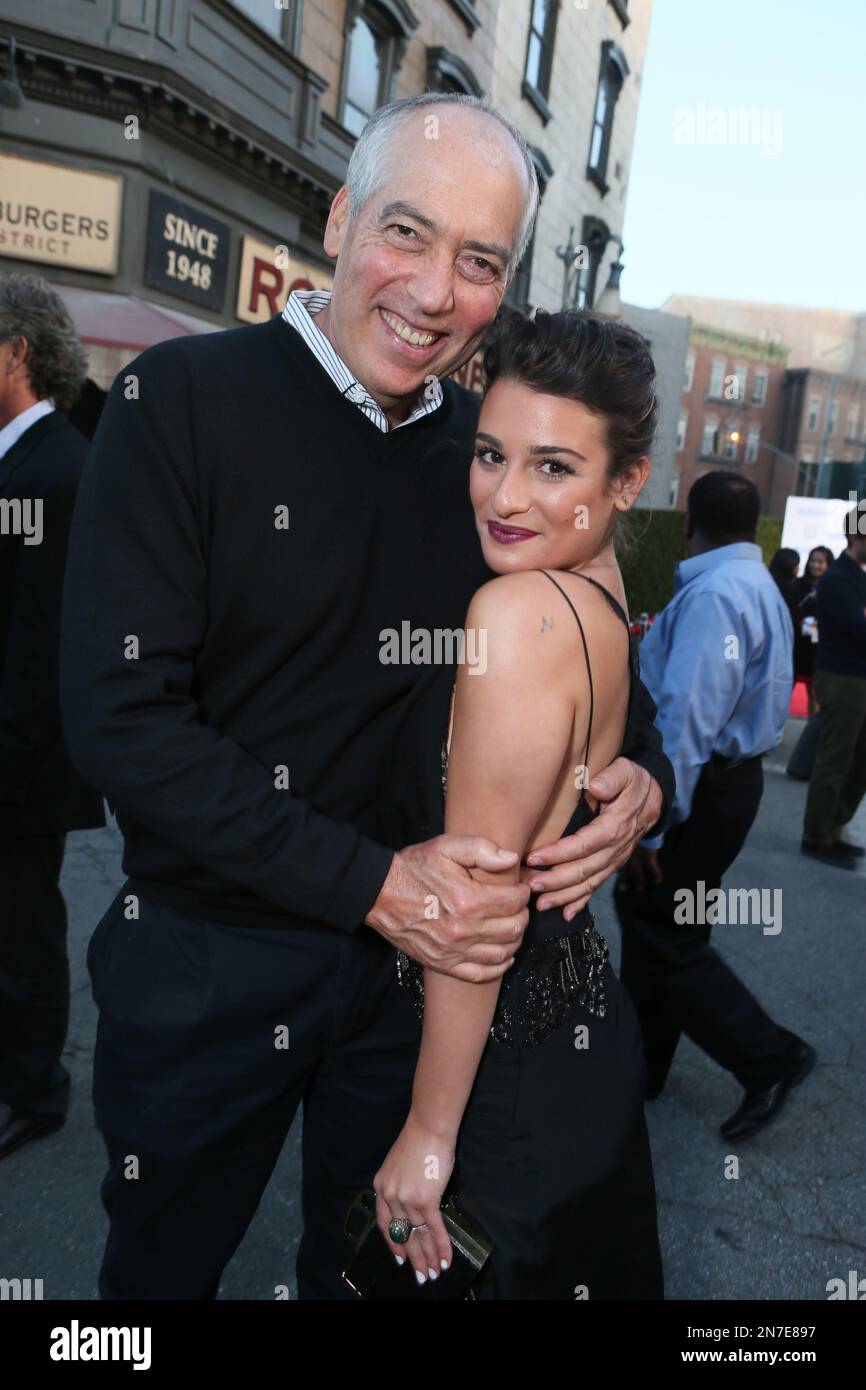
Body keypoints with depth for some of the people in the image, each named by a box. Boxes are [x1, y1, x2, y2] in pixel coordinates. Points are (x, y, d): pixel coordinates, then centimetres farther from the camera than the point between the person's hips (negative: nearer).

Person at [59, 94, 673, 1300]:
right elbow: (121, 716, -20)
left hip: (420, 957, 3)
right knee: (163, 1264, 22)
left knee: (373, 1264, 26)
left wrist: (645, 776, -12)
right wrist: (372, 882, -23)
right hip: (205, 961, -3)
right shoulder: (182, 401, -14)